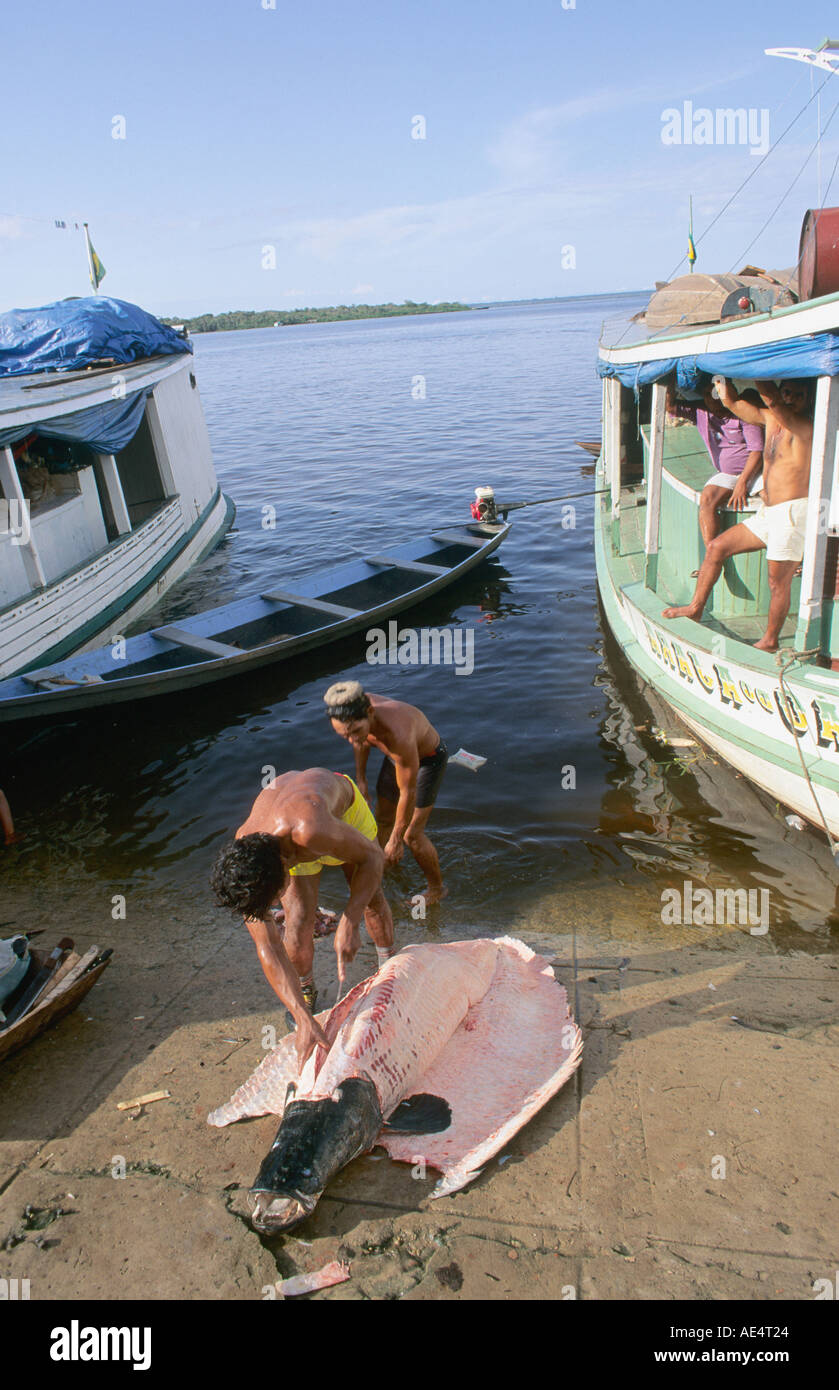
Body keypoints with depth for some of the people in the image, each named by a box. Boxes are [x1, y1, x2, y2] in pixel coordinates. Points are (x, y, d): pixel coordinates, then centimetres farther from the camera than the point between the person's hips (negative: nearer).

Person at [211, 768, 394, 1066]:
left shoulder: (312, 832, -51)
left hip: (343, 803, -1)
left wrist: (350, 923, -42)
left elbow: (373, 857, -32)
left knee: (370, 896, 8)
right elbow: (267, 947, -28)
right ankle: (305, 993, 23)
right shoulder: (241, 869, -35)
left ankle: (390, 966, 39)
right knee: (299, 923, -8)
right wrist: (303, 1019, -33)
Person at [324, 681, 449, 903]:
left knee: (412, 835, -3)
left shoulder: (398, 735, -46)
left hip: (428, 758, -6)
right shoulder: (354, 711, -27)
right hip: (396, 756, 7)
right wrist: (360, 778, 9)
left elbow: (408, 793, -32)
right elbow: (362, 742, 1)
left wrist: (396, 840, -22)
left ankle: (436, 887, 21)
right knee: (383, 818, 20)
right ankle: (381, 865, 48)